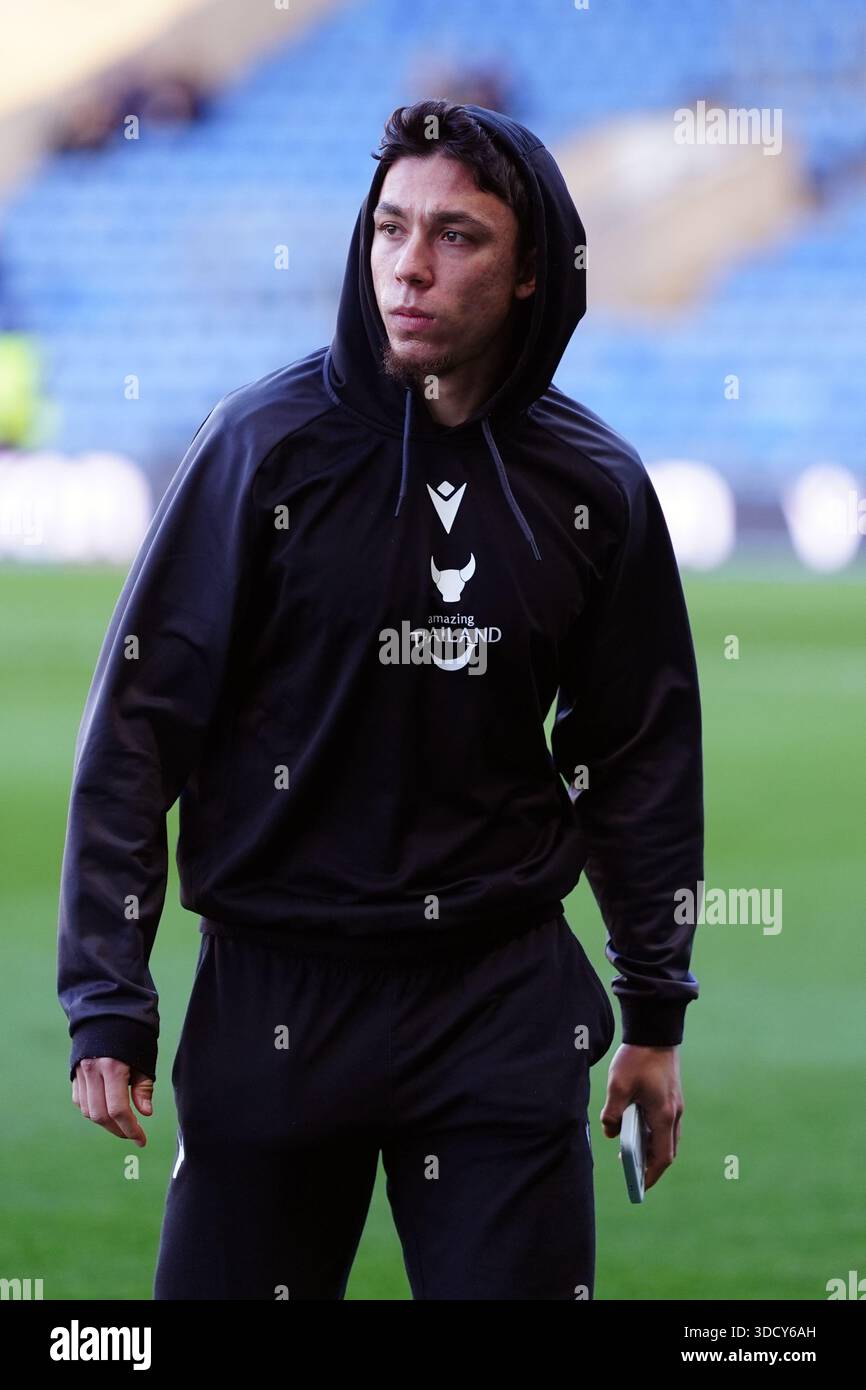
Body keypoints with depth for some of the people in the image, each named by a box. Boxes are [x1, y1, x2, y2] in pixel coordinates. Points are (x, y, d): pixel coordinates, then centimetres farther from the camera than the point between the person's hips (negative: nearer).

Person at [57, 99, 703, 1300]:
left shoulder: (595, 485, 3)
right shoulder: (267, 442, -6)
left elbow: (642, 751, 11)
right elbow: (139, 719, -5)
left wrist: (656, 1013, 11)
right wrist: (107, 1002, -10)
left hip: (508, 1004, 2)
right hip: (276, 1003, -2)